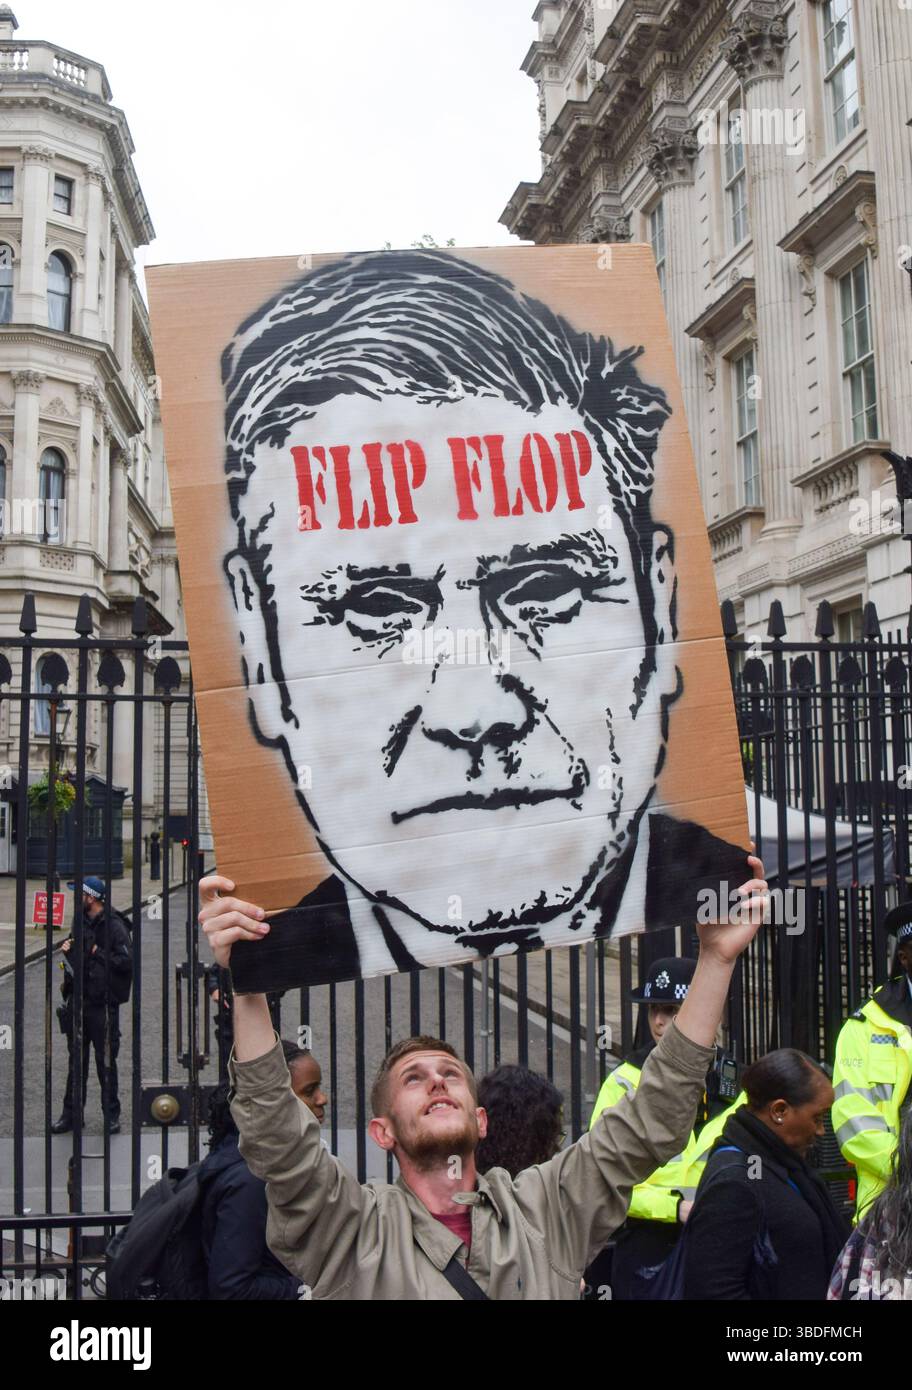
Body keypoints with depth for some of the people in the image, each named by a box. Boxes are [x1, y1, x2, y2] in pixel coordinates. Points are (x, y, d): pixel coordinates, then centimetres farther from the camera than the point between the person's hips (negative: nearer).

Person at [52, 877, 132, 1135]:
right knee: (76, 1059, 13)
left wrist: (100, 954, -16)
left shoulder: (113, 925, -12)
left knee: (106, 1060, 2)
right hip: (78, 999, 7)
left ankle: (111, 1115, 13)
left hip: (103, 1004, -7)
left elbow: (127, 961, -20)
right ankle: (70, 1113, 21)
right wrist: (68, 949, 3)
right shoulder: (81, 922, 11)